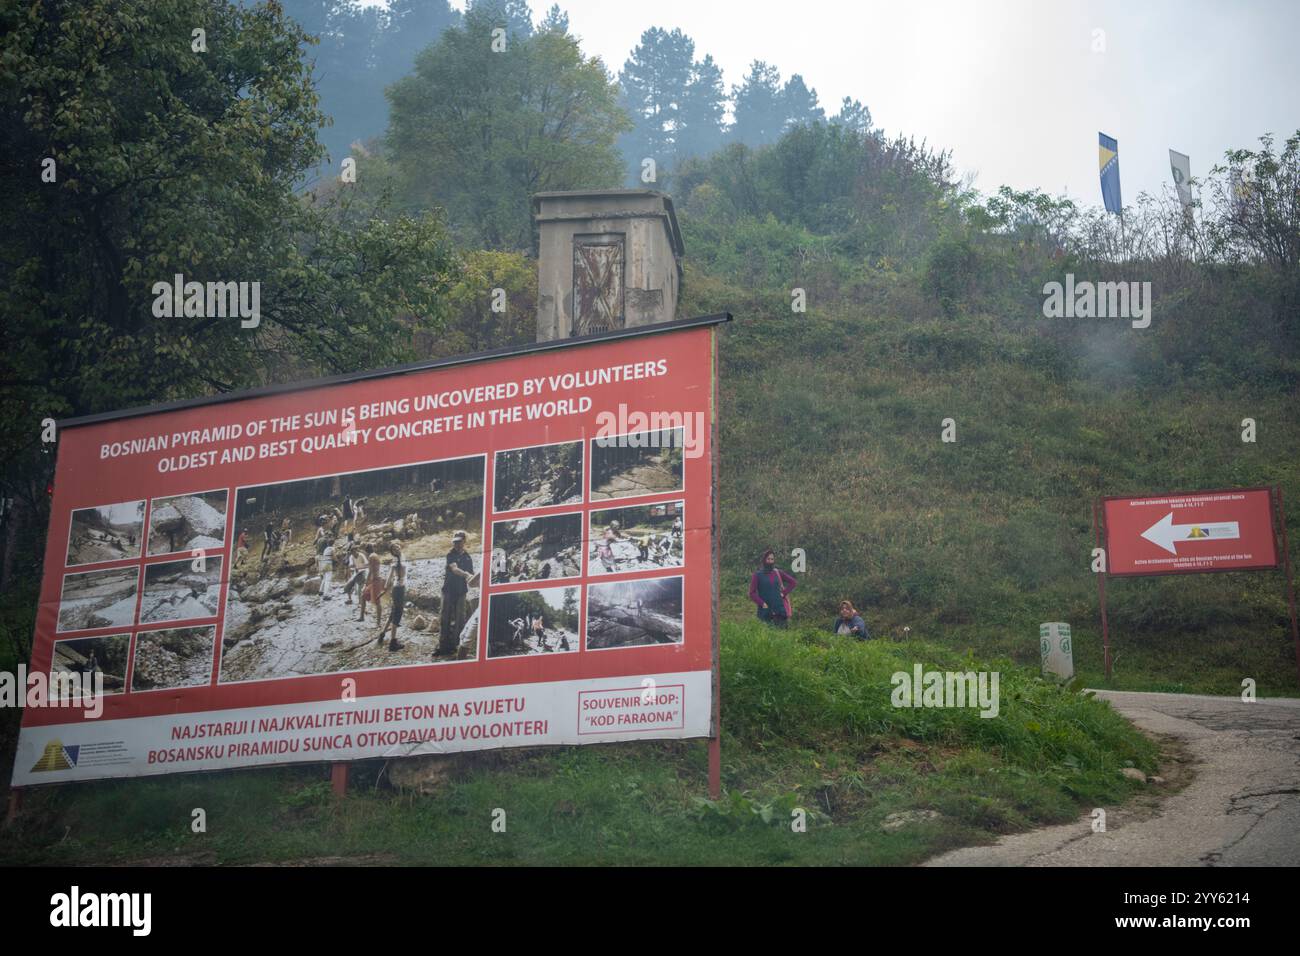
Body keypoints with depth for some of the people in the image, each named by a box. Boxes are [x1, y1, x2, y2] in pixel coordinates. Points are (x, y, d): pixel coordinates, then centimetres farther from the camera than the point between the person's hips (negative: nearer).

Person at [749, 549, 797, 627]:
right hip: (765, 611, -3)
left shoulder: (778, 573, 12)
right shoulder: (758, 575, 3)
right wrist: (762, 603, -13)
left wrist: (784, 593, 4)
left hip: (780, 610, 3)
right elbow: (752, 593, -2)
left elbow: (794, 582, 17)